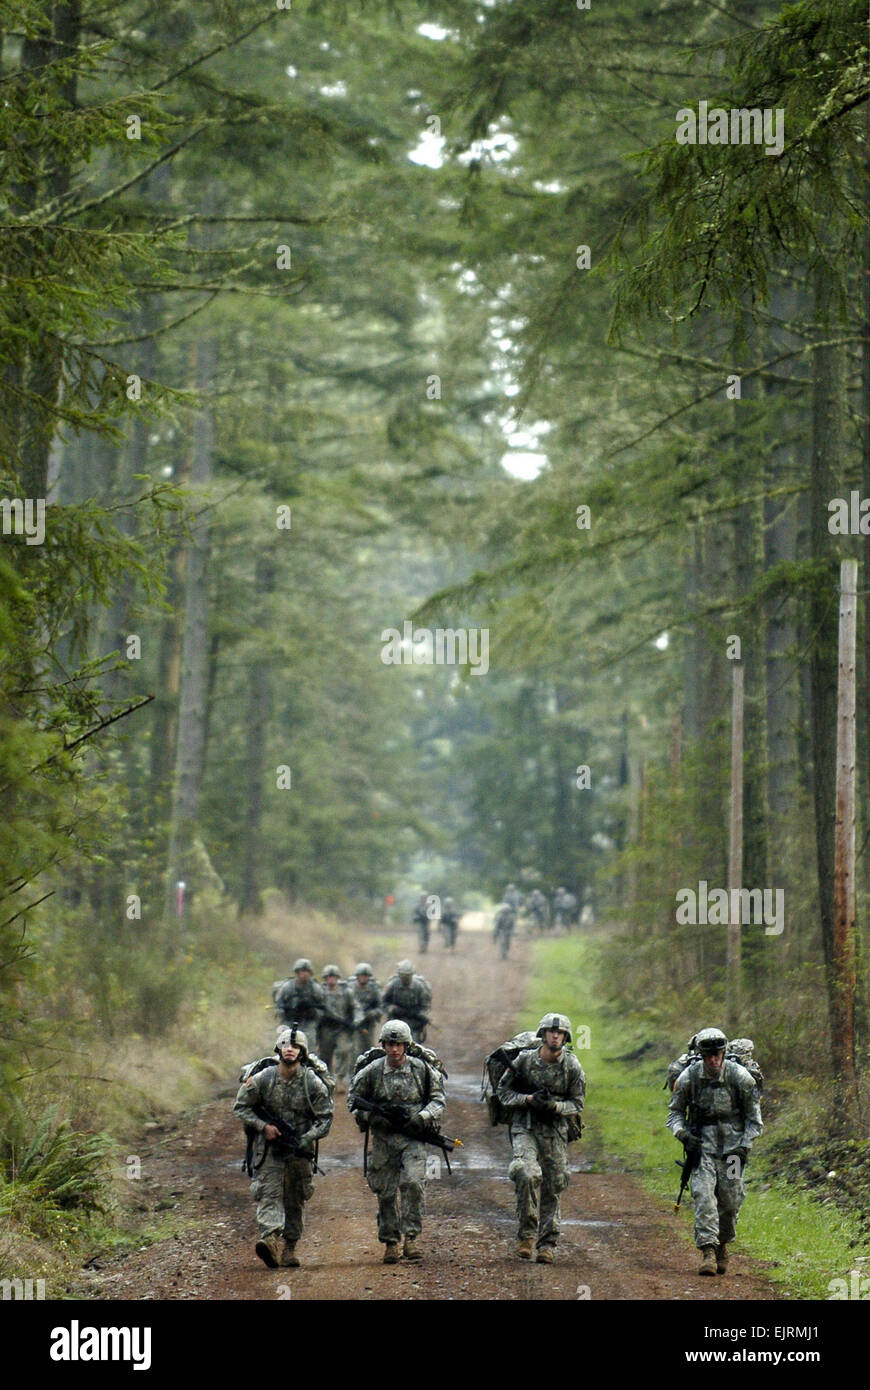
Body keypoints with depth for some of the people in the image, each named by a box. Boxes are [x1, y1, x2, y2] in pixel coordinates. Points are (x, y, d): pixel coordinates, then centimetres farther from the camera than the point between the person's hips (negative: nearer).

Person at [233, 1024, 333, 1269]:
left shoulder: (312, 1083, -5)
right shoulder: (262, 1079, -6)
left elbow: (325, 1117, 0)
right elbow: (241, 1107, 4)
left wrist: (307, 1139, -14)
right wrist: (263, 1126, -9)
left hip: (300, 1150, 1)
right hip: (268, 1148, -1)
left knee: (295, 1201, 8)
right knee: (269, 1194, -17)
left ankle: (289, 1249, 18)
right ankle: (270, 1240, -33)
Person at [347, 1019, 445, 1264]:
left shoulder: (421, 1069, -1)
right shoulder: (372, 1071, -1)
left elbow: (438, 1098, 7)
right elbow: (353, 1099, 9)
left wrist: (423, 1117, -11)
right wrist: (370, 1117, -8)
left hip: (413, 1137, -1)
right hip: (383, 1138, 1)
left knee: (413, 1183, -19)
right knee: (386, 1192, 4)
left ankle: (410, 1237, -12)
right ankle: (390, 1243, 16)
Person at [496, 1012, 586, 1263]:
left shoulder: (572, 1066, -4)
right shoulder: (524, 1060, -6)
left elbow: (577, 1103, 3)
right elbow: (504, 1092, 2)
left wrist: (554, 1106, -17)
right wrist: (528, 1099, -15)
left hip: (555, 1131, 2)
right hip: (524, 1128, -2)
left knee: (553, 1188, 4)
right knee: (528, 1175, -23)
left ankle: (547, 1243, 15)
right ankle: (526, 1233, -9)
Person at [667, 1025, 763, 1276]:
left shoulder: (740, 1077, -8)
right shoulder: (688, 1078, -6)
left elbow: (754, 1116, 2)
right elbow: (675, 1111, 7)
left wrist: (745, 1145, -8)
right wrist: (683, 1134, -11)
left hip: (732, 1146, 0)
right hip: (701, 1144, 0)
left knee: (730, 1202, 2)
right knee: (703, 1195, -17)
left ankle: (722, 1246, 27)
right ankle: (708, 1252, -19)